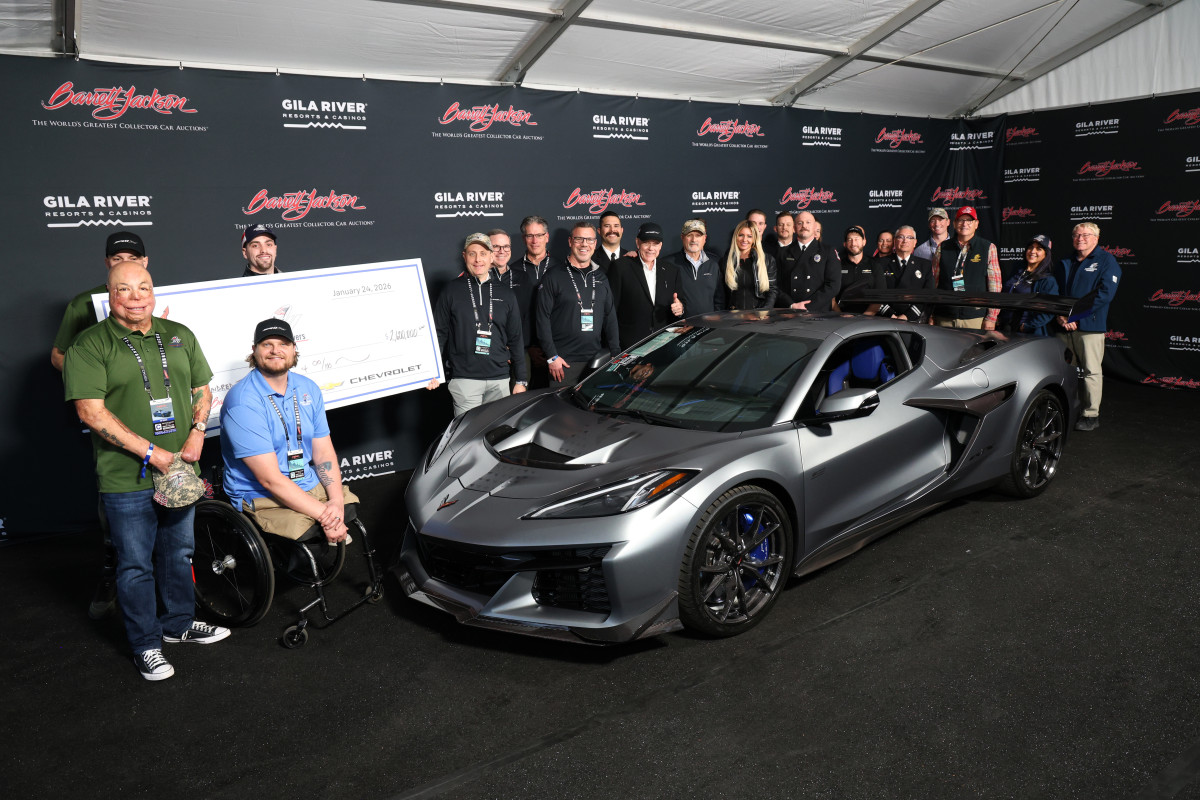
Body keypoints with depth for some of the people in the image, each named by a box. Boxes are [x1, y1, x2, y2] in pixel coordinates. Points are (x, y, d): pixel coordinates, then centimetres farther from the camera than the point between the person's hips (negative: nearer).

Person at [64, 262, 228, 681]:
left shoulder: (179, 336, 8)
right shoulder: (90, 345, -8)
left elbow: (202, 390, 14)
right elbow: (91, 411, -15)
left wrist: (197, 434, -5)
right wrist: (151, 452, -19)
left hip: (179, 471, 5)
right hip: (127, 479, -5)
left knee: (179, 552, 19)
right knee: (136, 565, 6)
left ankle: (178, 623, 37)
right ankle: (146, 645, 21)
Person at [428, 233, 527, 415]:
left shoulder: (506, 294, 11)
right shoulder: (452, 291, 4)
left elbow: (515, 339, 14)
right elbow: (439, 333, 5)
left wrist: (521, 380, 10)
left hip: (499, 379, 3)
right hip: (464, 378, -3)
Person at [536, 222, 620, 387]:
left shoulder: (601, 277, 16)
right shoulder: (553, 277, 0)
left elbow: (610, 317, 16)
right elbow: (543, 319, -3)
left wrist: (616, 354, 7)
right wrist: (551, 356, -10)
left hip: (596, 360, 4)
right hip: (563, 362, -4)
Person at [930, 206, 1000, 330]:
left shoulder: (989, 248, 6)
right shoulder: (942, 248, 11)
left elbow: (995, 285, 3)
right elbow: (934, 281, 12)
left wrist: (991, 318, -4)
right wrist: (930, 316, 6)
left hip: (975, 318, -1)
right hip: (944, 318, 2)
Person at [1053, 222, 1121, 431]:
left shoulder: (1106, 260, 2)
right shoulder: (1064, 264, 20)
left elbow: (1105, 293, -9)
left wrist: (1076, 316, -15)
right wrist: (1059, 315, -4)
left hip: (1090, 325, -5)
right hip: (1063, 326, 5)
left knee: (1091, 371, -2)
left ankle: (1091, 415, 3)